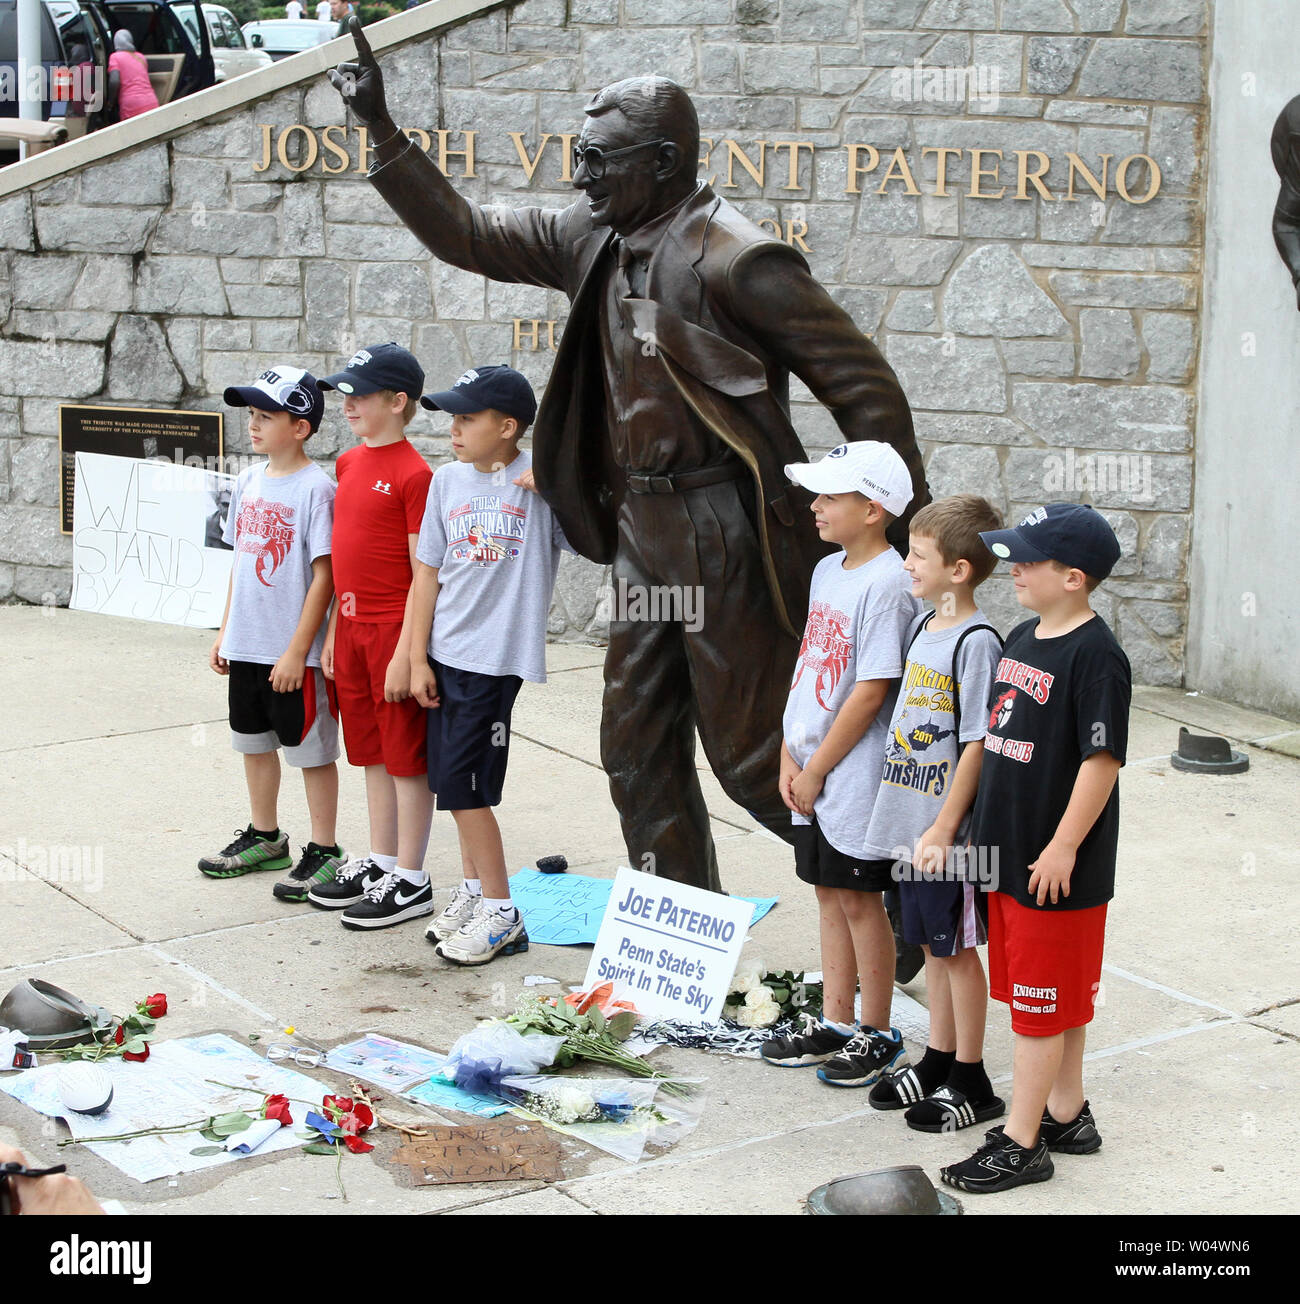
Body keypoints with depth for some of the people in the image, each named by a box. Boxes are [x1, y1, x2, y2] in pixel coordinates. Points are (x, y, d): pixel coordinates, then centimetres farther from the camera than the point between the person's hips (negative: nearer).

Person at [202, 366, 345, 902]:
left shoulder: (315, 488, -15)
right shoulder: (249, 482, 7)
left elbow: (324, 575, -16)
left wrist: (297, 650, -17)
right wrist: (224, 632, 14)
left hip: (293, 654, -8)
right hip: (246, 647, 8)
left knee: (311, 751, 3)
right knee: (253, 742, 19)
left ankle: (324, 852, 13)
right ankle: (264, 838, 34)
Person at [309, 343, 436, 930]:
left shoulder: (413, 474, -14)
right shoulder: (349, 463, 11)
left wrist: (406, 651, -17)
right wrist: (333, 632, 14)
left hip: (395, 629, -8)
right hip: (352, 627, 8)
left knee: (407, 756, 1)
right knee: (371, 751, 16)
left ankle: (410, 881, 9)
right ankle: (379, 862, 27)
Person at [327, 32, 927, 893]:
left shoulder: (731, 257, -16)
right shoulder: (591, 240, 9)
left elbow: (863, 384, -14)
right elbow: (467, 234, 19)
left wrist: (906, 532, -14)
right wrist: (381, 130, 11)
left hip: (727, 536, -8)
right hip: (642, 531, 8)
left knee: (754, 757, -3)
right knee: (638, 754, 11)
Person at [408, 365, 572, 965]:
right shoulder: (448, 479, 6)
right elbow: (428, 575, 9)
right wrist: (419, 660, 7)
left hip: (497, 656, -6)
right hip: (446, 655, 6)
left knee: (461, 780, -7)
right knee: (453, 777, 12)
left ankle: (501, 911, 5)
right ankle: (473, 889, 28)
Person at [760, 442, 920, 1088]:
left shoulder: (887, 584, -17)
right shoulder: (827, 570, 9)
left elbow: (872, 692, -19)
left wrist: (816, 770, -13)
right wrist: (789, 755, 6)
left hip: (855, 774, -8)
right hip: (810, 771, 8)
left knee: (859, 900, 2)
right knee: (830, 894, 16)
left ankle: (877, 1036, 15)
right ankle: (834, 1023, 27)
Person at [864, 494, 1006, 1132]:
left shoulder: (976, 642, -18)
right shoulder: (924, 627, 8)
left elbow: (977, 744, -19)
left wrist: (944, 828, -19)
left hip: (947, 828, -8)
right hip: (910, 819, 8)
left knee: (958, 948, 3)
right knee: (931, 943, 17)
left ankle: (971, 1083, 14)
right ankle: (938, 1061, 30)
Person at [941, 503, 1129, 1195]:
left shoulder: (1094, 654, -18)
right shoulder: (1021, 639, 9)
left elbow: (1103, 759, -20)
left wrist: (1063, 847, -19)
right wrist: (987, 827, 19)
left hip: (1055, 867, -8)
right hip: (1008, 852, 9)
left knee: (1042, 1004, 1)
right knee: (1055, 1002, 19)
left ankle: (1021, 1142, 8)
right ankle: (1066, 1113, 31)